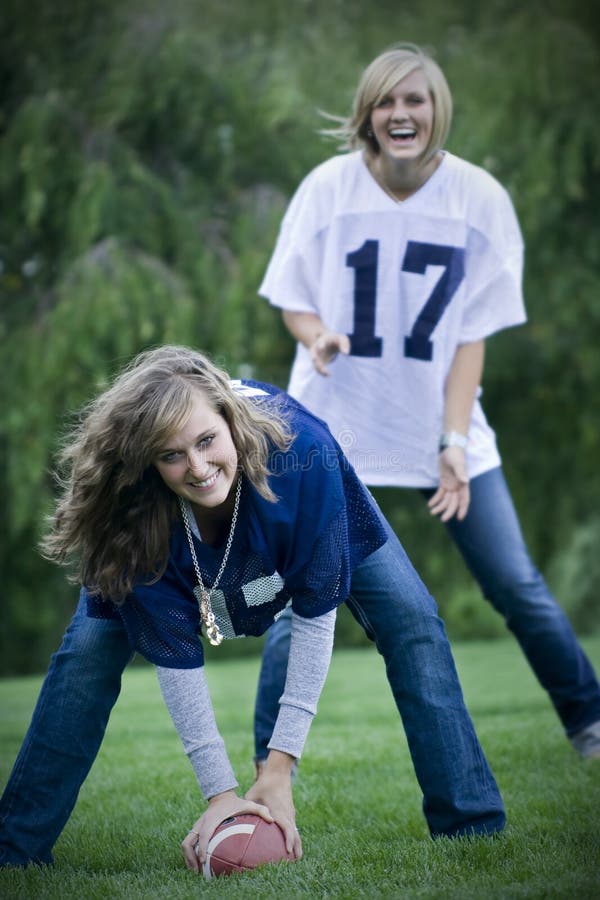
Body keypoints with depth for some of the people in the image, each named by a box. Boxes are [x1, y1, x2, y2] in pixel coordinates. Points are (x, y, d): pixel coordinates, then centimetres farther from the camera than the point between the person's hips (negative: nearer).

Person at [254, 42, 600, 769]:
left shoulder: (479, 199, -7)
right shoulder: (328, 188, -7)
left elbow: (471, 334, -5)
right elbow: (292, 299, 2)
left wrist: (454, 441, -13)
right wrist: (317, 335, -21)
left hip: (442, 425, 1)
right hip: (334, 424, -1)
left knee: (517, 587, 3)